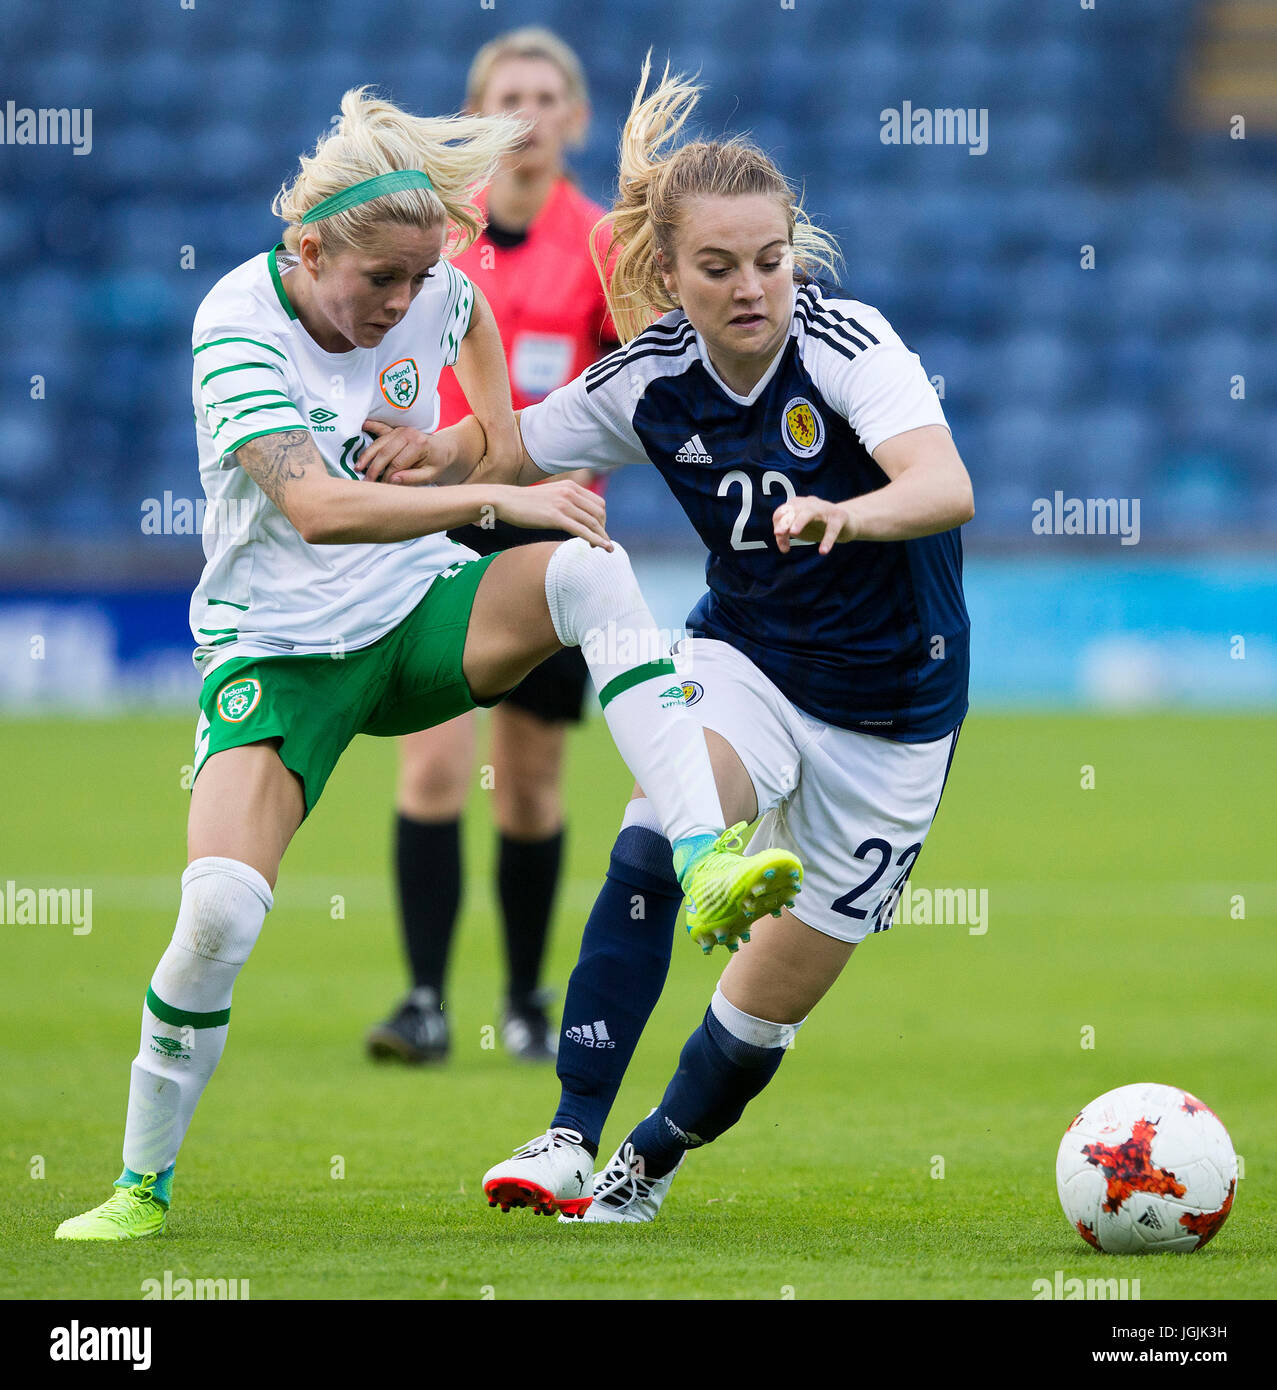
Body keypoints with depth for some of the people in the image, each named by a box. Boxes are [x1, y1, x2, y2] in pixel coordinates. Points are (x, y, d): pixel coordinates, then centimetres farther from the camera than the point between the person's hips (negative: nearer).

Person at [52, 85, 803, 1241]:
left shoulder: (436, 293, -6)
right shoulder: (238, 324, -21)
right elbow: (313, 507, -35)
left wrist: (448, 446, 6)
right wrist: (497, 495, -39)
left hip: (421, 614, 4)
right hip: (280, 647, -4)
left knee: (591, 570, -27)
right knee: (219, 907, -22)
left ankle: (704, 859, -36)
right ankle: (143, 1185, -1)